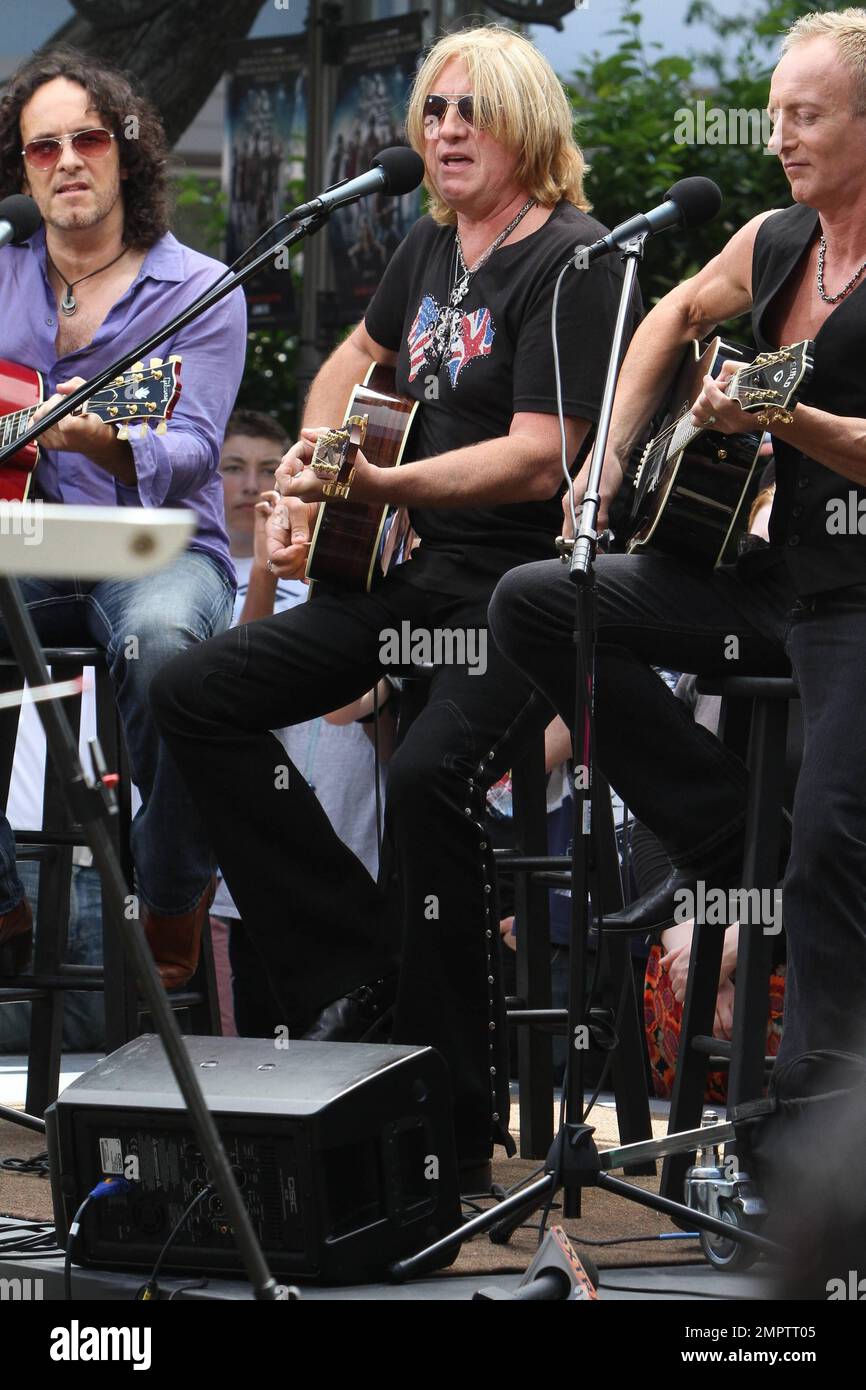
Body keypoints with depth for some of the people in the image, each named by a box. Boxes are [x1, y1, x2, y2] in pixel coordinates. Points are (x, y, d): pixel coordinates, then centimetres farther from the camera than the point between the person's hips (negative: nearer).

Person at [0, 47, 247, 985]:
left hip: (159, 548, -3)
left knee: (161, 637, -39)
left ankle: (173, 914, -21)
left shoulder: (197, 290, 0)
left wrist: (108, 444, -35)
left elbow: (191, 452, -13)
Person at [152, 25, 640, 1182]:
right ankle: (357, 956, -2)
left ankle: (457, 1126, -23)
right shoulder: (433, 245, 13)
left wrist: (382, 485, -34)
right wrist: (306, 478, 19)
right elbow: (360, 357, 34)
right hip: (415, 566, 9)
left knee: (431, 775, -34)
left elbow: (541, 459, -22)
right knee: (193, 696, 0)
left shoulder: (572, 261, -13)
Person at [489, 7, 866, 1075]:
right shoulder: (772, 244, 9)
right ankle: (723, 835, 1)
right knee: (532, 602, -2)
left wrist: (778, 417, -30)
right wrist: (610, 460, 19)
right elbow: (676, 316, 29)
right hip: (771, 576, 8)